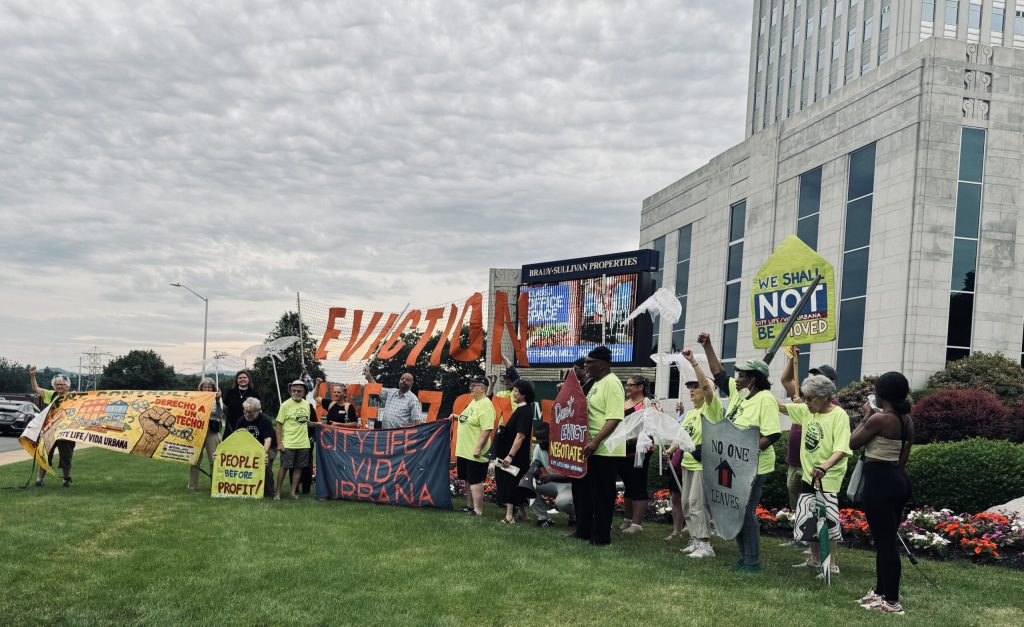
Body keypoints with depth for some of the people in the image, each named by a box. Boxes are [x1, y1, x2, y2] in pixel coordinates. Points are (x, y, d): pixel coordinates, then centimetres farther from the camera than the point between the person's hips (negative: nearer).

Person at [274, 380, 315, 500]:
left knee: (298, 468, 8)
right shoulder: (286, 405, -7)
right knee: (284, 467, -1)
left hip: (303, 444, 5)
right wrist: (279, 443, -12)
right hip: (288, 444, -5)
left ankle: (293, 492, 18)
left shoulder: (307, 404, 9)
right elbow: (278, 425, -8)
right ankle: (278, 493, 9)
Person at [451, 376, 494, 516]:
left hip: (474, 453, -10)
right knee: (467, 480, 18)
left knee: (475, 481, -4)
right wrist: (457, 416, 15)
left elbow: (487, 429, -25)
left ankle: (478, 511, 3)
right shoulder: (474, 402, 13)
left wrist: (478, 448, -26)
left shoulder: (485, 405, -18)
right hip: (464, 451, 10)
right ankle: (470, 506, 30)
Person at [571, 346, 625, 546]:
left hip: (604, 449, -10)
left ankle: (601, 537, 11)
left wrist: (595, 442, -29)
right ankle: (583, 531, 29)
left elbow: (614, 419, -24)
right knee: (581, 490, 17)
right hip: (588, 449, 10)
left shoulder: (611, 383, -15)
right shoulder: (596, 383, 16)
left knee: (601, 495, 0)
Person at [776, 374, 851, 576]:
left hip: (828, 478, -7)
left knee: (829, 520, -1)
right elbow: (782, 406, 14)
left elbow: (841, 449, -26)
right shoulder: (806, 410, 4)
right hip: (809, 475, 7)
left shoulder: (839, 415, -17)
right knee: (808, 519, 14)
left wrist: (824, 467, -41)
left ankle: (831, 562, 16)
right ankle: (815, 559, 31)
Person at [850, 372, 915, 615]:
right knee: (886, 540, 17)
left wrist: (866, 417, 2)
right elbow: (903, 457, 15)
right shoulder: (907, 421, 9)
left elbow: (853, 443, -7)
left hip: (880, 481, -9)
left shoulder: (879, 419, -18)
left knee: (884, 542, -2)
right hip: (898, 479, 9)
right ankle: (881, 591, 27)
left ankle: (892, 601, 3)